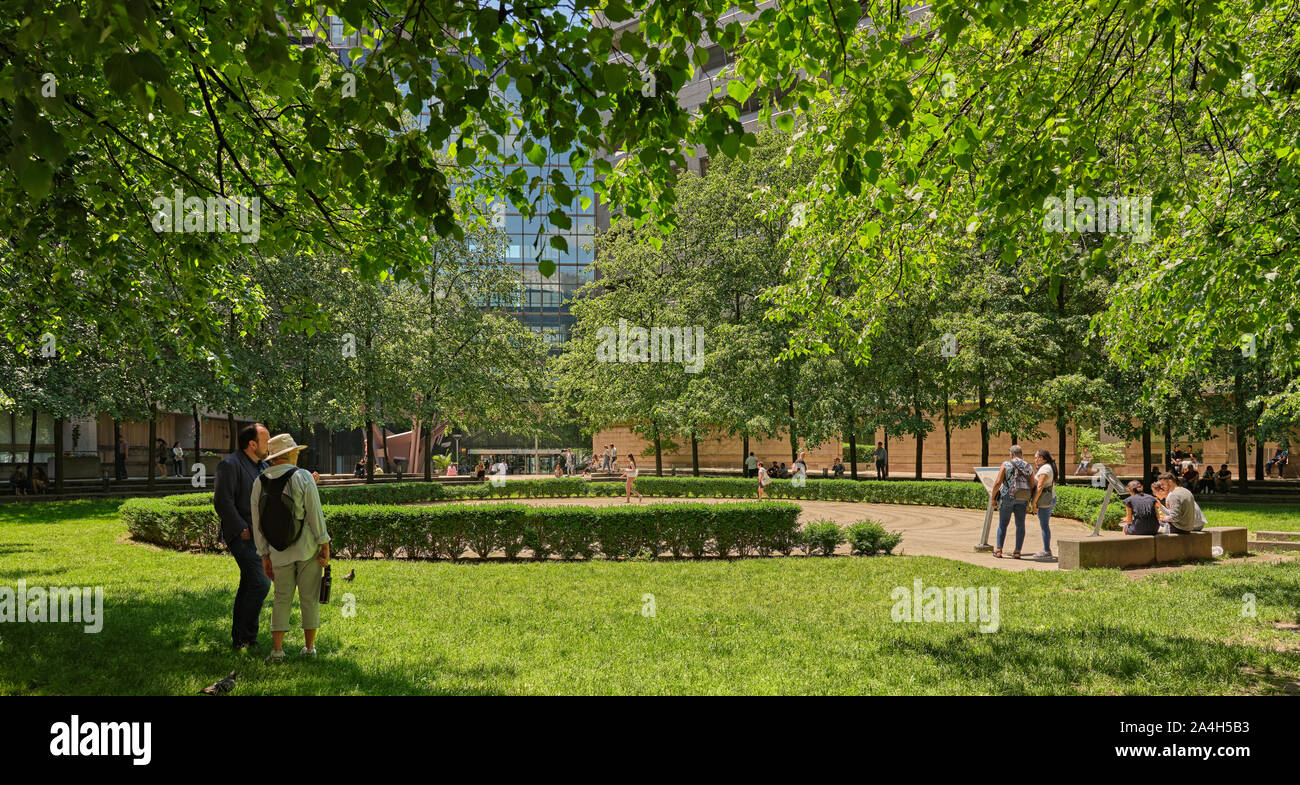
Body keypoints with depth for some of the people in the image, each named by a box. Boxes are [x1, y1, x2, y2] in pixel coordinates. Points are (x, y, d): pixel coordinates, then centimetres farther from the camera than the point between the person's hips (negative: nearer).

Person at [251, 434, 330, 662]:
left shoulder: (259, 483, 2)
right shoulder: (303, 477, -9)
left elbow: (257, 524, 4)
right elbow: (315, 513, -12)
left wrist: (264, 556, 11)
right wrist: (325, 545, -7)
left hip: (280, 552, 3)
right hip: (308, 549, -2)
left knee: (281, 600, 10)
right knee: (310, 598, 8)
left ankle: (277, 650, 3)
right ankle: (310, 647, 13)